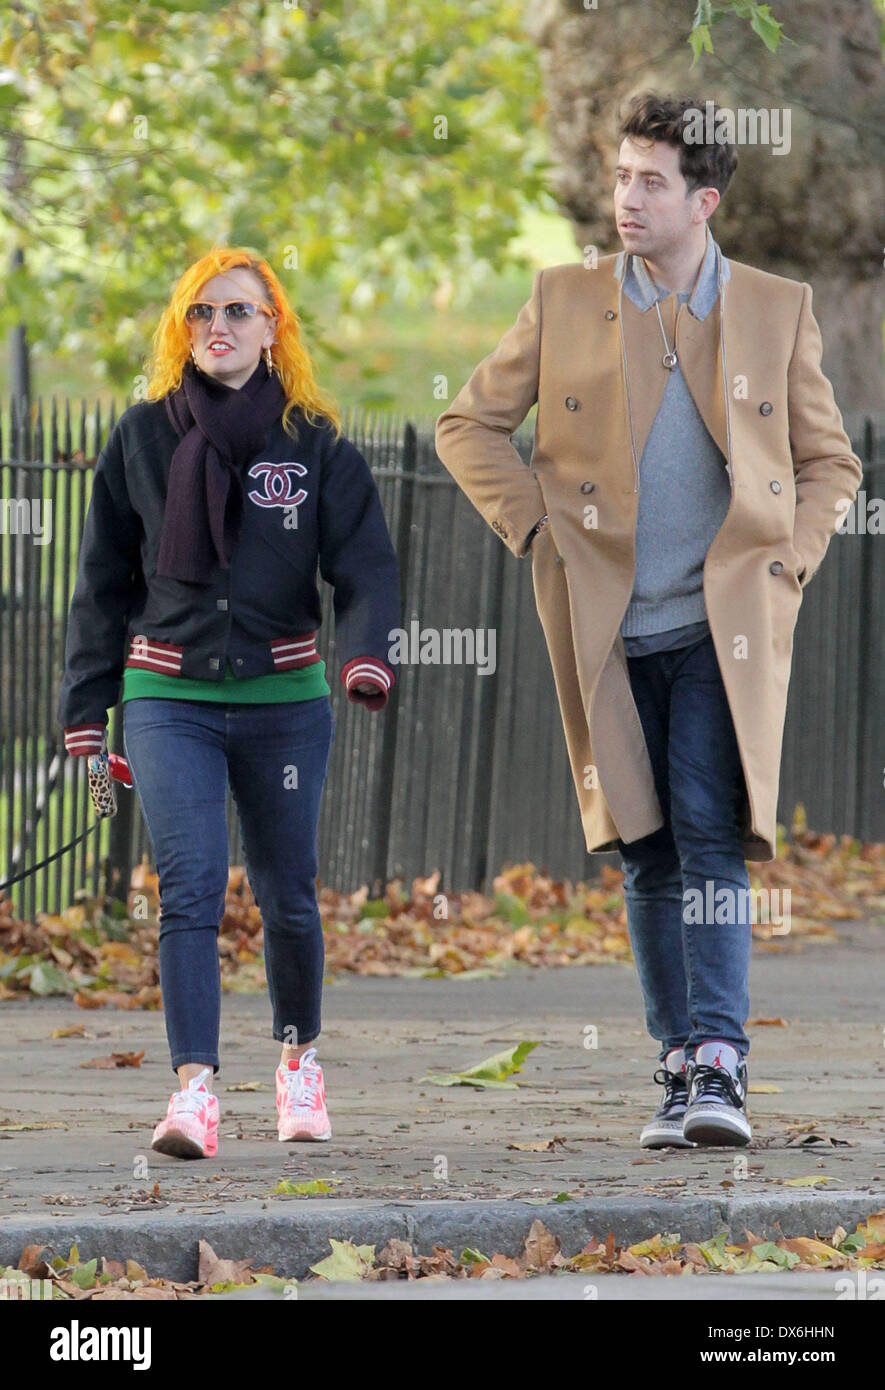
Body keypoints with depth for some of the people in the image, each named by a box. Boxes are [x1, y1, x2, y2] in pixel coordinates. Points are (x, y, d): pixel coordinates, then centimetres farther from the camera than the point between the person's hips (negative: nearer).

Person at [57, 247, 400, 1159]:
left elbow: (364, 566, -5)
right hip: (169, 697, 0)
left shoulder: (316, 444, 2)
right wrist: (85, 707, 8)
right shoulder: (141, 439, 6)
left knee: (286, 895, 8)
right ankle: (194, 1089, -22)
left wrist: (367, 655, -25)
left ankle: (299, 1059, 32)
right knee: (190, 885, -15)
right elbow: (103, 583, 11)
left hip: (284, 697, 0)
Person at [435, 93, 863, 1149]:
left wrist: (786, 565, 1)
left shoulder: (776, 310, 5)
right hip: (607, 630, 2)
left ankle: (720, 1067, -18)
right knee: (648, 856, 4)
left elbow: (829, 461, 14)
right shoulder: (565, 301, 5)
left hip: (723, 628, -1)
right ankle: (681, 1070, 12)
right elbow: (468, 424, 12)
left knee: (711, 840, -14)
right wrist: (534, 528, 1)